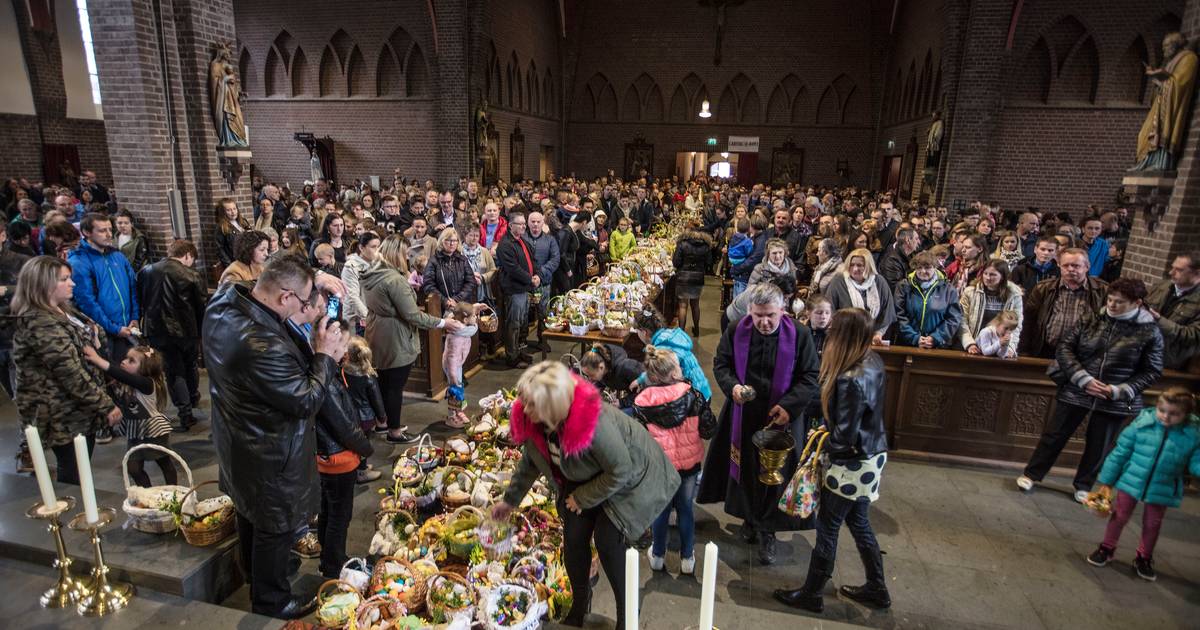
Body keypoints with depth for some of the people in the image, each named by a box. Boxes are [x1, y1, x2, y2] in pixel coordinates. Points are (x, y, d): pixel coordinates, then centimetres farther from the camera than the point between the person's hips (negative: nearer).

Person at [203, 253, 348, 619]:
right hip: (270, 456, -10)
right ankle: (271, 600, 38)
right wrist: (326, 356, -17)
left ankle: (253, 573, 57)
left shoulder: (224, 300, -13)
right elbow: (306, 402, -29)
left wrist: (314, 279, -7)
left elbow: (270, 283, 9)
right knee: (275, 527, 15)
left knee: (251, 513, 31)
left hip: (240, 440, 10)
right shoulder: (263, 346, -40)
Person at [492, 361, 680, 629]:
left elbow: (621, 470, -30)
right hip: (584, 478, 6)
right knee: (573, 537, 2)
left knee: (608, 542, -9)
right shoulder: (530, 417, -20)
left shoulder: (594, 423, -42)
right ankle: (580, 601, 30)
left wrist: (582, 498, -19)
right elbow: (530, 461, 1)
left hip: (629, 476, -6)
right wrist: (510, 500, 11)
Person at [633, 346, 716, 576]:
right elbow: (709, 429, -11)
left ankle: (658, 556, 38)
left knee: (661, 510, 20)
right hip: (689, 464, 1)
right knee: (685, 509, 20)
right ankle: (687, 559, 35)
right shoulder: (692, 395, -17)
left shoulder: (641, 403, -17)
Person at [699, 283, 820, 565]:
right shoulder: (736, 330, -6)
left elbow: (810, 378, -5)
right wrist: (732, 386, -16)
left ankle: (767, 530, 26)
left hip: (780, 418, -2)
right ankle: (749, 517, 39)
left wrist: (789, 405, -19)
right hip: (743, 416, 2)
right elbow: (720, 364, 4)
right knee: (744, 469, 15)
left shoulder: (799, 335, -11)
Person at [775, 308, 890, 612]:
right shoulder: (874, 362, -3)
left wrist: (820, 441, -7)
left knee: (827, 528, 8)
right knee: (859, 523, 24)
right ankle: (877, 589, 41)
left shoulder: (851, 381, -31)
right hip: (872, 456, 9)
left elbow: (844, 437, -25)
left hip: (853, 465, -9)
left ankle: (811, 594, 26)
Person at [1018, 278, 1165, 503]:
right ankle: (1031, 474, 21)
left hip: (1115, 401, 0)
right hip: (1076, 392, 0)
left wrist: (1119, 390, -14)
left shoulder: (1149, 332, -5)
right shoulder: (1091, 320, -3)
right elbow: (1065, 347, -4)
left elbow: (1152, 371, 0)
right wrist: (1084, 379, -15)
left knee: (1099, 446, 13)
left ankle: (1083, 486, 33)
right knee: (1054, 435, 7)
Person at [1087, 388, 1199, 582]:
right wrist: (1106, 481, -2)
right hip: (1130, 481, -1)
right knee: (1119, 516, 11)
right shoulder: (1142, 424, -13)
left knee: (1152, 525, 16)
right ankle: (1107, 548, 28)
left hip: (1162, 490, 1)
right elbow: (1120, 453, -5)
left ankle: (1144, 558, 36)